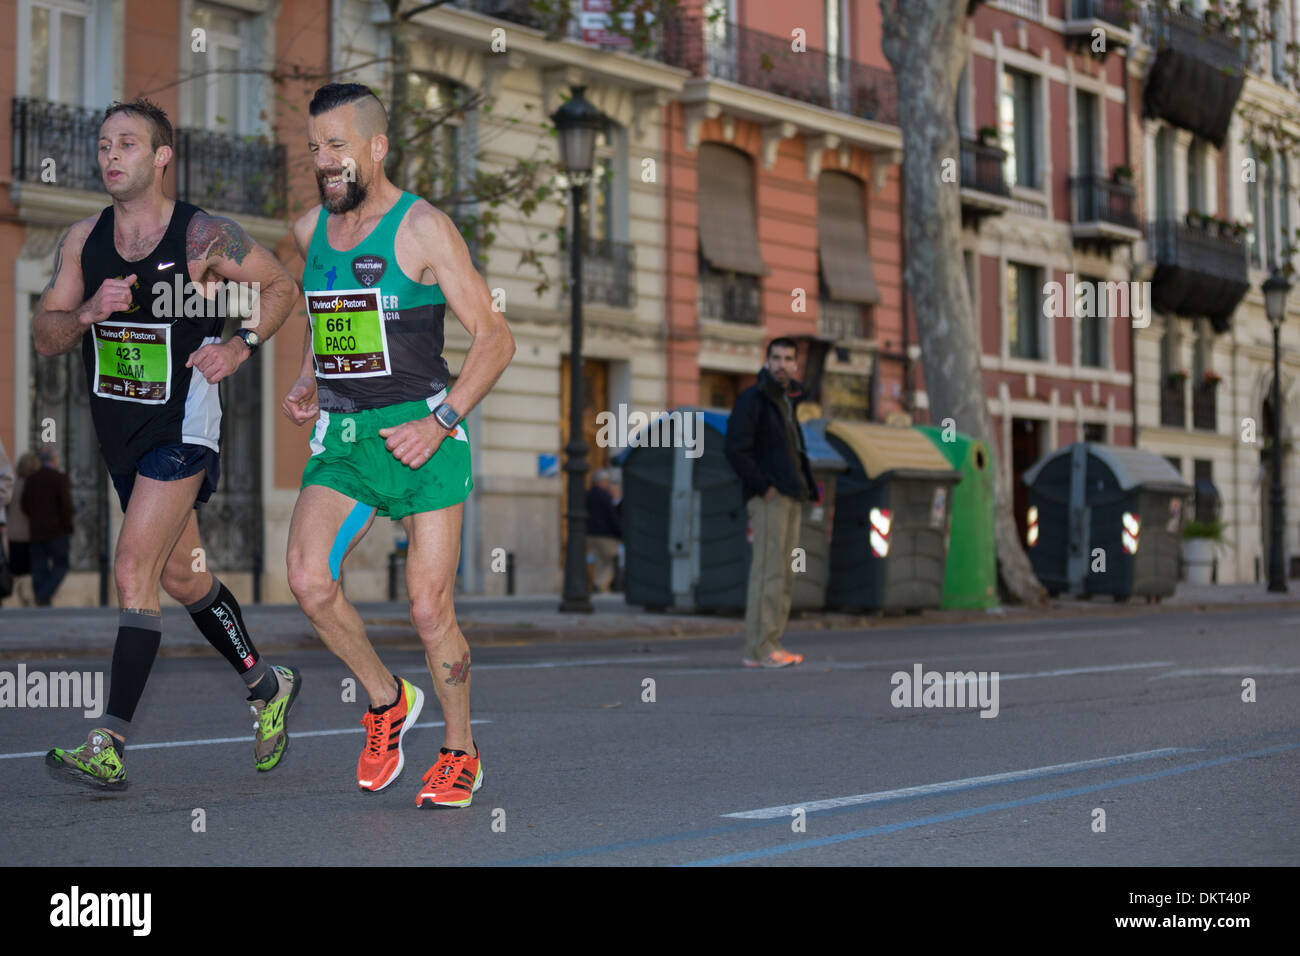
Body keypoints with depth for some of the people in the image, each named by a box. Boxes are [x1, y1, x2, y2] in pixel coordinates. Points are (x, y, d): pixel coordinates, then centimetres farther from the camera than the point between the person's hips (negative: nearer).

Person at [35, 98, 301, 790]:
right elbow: (44, 337, 1)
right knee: (181, 578, 17)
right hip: (120, 432, 7)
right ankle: (266, 686, 37)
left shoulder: (204, 235, -10)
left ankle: (109, 746, -14)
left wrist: (240, 346, -10)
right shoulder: (82, 240, 3)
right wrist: (89, 313, -18)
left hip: (183, 427, -6)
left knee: (134, 570, -16)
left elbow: (280, 286, 4)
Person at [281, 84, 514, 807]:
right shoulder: (310, 229, 12)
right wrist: (307, 381, 11)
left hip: (421, 433, -5)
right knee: (308, 579, -15)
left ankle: (461, 753, 18)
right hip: (341, 434, 5)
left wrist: (441, 421, -17)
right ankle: (387, 699, 10)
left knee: (429, 608, -4)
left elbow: (495, 336, -7)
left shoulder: (423, 229, -7)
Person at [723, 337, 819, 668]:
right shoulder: (753, 398, -6)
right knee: (769, 571, -12)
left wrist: (806, 486, 14)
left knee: (784, 574, 9)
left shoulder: (788, 401, 20)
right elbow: (735, 448, -16)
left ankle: (772, 644, 12)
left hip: (790, 498, 9)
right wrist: (763, 487, -17)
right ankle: (759, 648, -12)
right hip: (769, 498, -9)